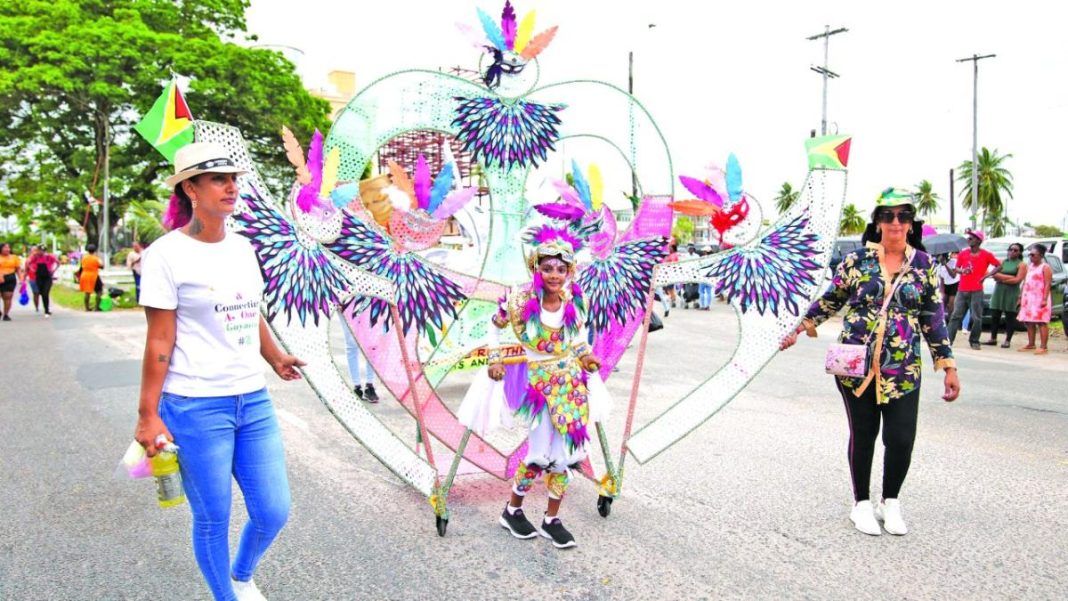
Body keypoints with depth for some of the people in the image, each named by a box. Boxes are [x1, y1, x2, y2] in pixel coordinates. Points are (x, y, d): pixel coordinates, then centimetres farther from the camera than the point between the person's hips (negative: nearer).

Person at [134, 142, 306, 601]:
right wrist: (148, 414, -9)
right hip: (196, 407, -6)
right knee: (213, 519, 8)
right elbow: (159, 342, -9)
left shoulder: (242, 247, 9)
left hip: (253, 400, 6)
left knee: (273, 512, 10)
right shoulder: (166, 254, -9)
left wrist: (275, 359, 31)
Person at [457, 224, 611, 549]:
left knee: (566, 449, 5)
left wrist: (585, 355, 3)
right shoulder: (520, 300, -15)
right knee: (542, 451, -4)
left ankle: (551, 520, 21)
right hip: (538, 379, -4)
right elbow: (496, 326, 1)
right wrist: (494, 360, -7)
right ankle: (512, 510, 21)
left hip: (571, 378, 4)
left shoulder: (575, 300, -4)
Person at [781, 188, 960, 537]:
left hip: (902, 371, 1)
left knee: (901, 439, -3)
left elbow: (934, 320, 6)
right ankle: (862, 504, 27)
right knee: (863, 435, 9)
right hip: (856, 366, -1)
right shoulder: (857, 260, 0)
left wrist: (948, 366, 3)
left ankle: (890, 502, 24)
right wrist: (801, 328, 7)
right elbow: (830, 300, 10)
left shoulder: (923, 265, 4)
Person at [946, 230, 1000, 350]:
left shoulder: (986, 255, 0)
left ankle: (974, 341, 10)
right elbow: (956, 268, 16)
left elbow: (998, 265, 6)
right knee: (956, 316, 0)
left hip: (977, 291, -2)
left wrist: (986, 275, -5)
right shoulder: (963, 253, 8)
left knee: (977, 318, -2)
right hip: (962, 290, 3)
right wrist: (961, 271, -7)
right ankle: (949, 339, 0)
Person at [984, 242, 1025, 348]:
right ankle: (993, 338, 11)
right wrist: (1010, 277, -9)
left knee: (1010, 317, -3)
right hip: (998, 291, 4)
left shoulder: (1021, 265, 2)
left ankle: (1007, 340, 2)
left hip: (1012, 293, -4)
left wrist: (1002, 278, -6)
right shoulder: (1002, 262, 15)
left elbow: (1017, 280, -9)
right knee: (995, 316, 3)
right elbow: (995, 275, 4)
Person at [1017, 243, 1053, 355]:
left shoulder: (1045, 267, -6)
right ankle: (1031, 344, 16)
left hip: (1040, 299, -8)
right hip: (1028, 299, 8)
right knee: (1029, 322, 9)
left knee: (1041, 322, -9)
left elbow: (1048, 284, -13)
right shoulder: (1029, 266, 17)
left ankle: (1044, 347, -10)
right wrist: (1020, 297, 16)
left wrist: (1045, 299, -21)